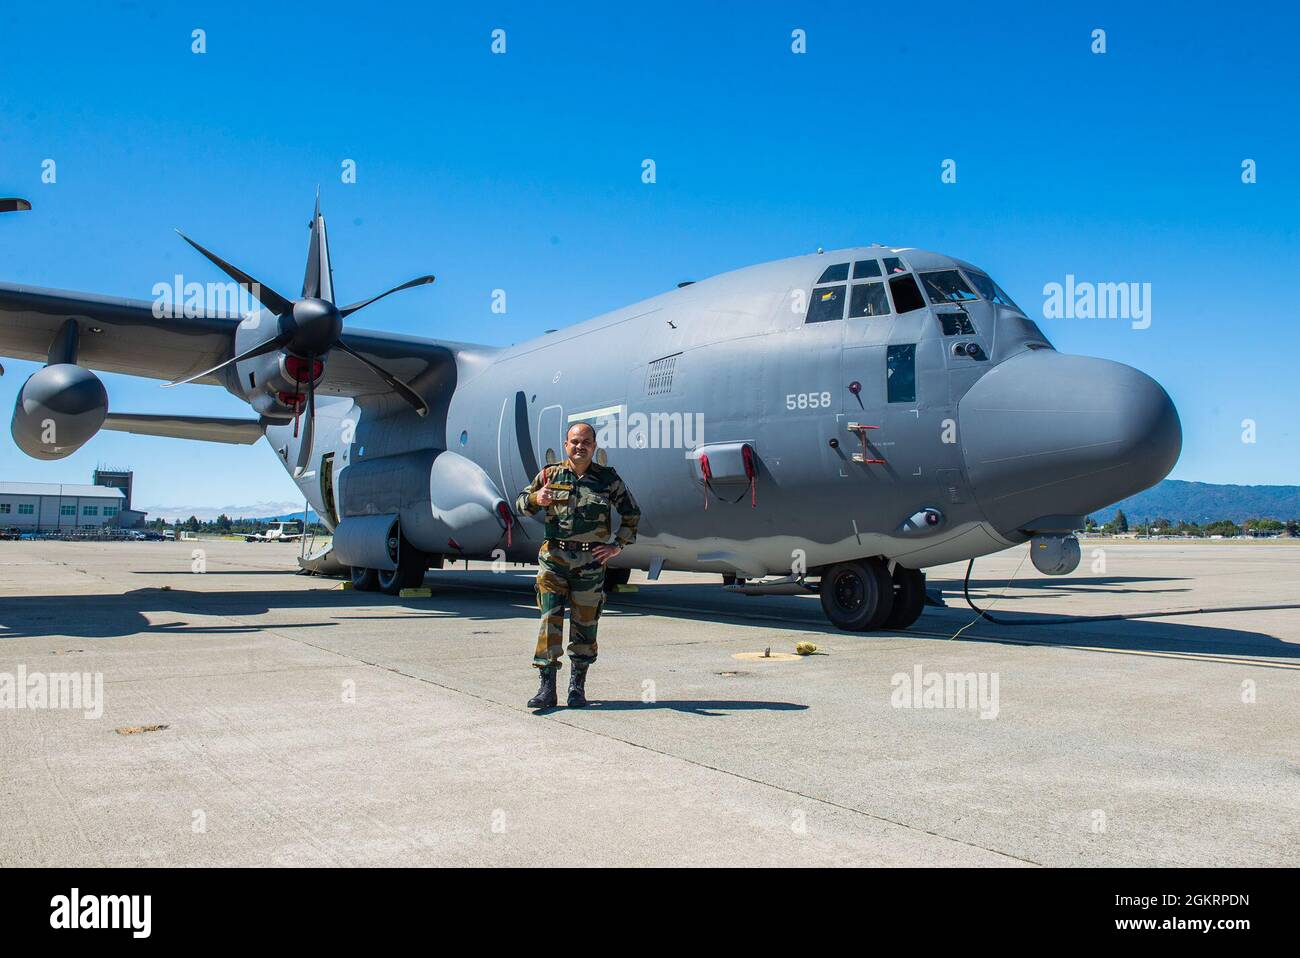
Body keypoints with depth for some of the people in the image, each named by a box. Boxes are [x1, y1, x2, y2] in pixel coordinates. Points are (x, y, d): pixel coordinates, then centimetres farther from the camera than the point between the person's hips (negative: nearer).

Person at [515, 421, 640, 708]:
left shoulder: (608, 478, 6)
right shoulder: (550, 475, 7)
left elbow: (631, 513, 14)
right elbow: (520, 504, 13)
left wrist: (618, 545, 6)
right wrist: (535, 499, -9)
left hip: (591, 561, 0)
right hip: (554, 556, 0)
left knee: (584, 625, 5)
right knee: (550, 619, -7)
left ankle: (577, 687, 17)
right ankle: (547, 687, -3)